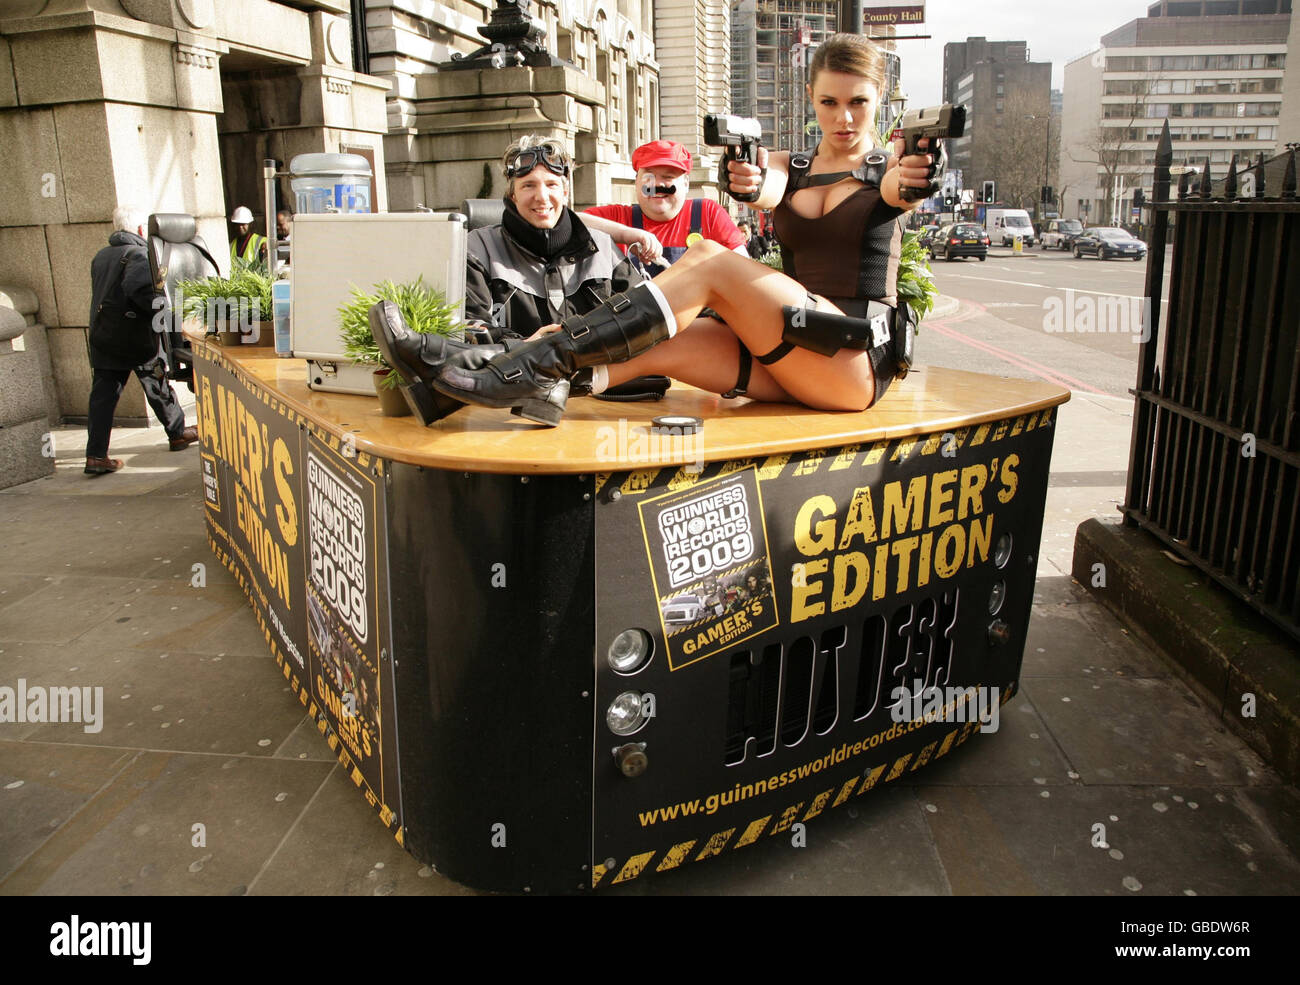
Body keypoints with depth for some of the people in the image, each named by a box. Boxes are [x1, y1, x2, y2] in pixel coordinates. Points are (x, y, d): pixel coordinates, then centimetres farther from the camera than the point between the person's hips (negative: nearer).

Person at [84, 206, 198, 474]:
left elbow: (102, 293, 15)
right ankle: (178, 434, 29)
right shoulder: (138, 254, -12)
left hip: (102, 337, 6)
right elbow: (140, 289, -27)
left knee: (102, 395, 3)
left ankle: (96, 456, -1)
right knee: (158, 388, 12)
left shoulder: (100, 256, 13)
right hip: (138, 338, -6)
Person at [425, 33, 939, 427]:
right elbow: (767, 192, -9)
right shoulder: (789, 168, 16)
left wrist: (913, 180, -46)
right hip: (796, 355, 5)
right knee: (655, 342, -20)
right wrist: (747, 181, -35)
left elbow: (900, 188, -20)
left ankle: (538, 365, -33)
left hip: (859, 360, -5)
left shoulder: (887, 172, 6)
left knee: (710, 261, -25)